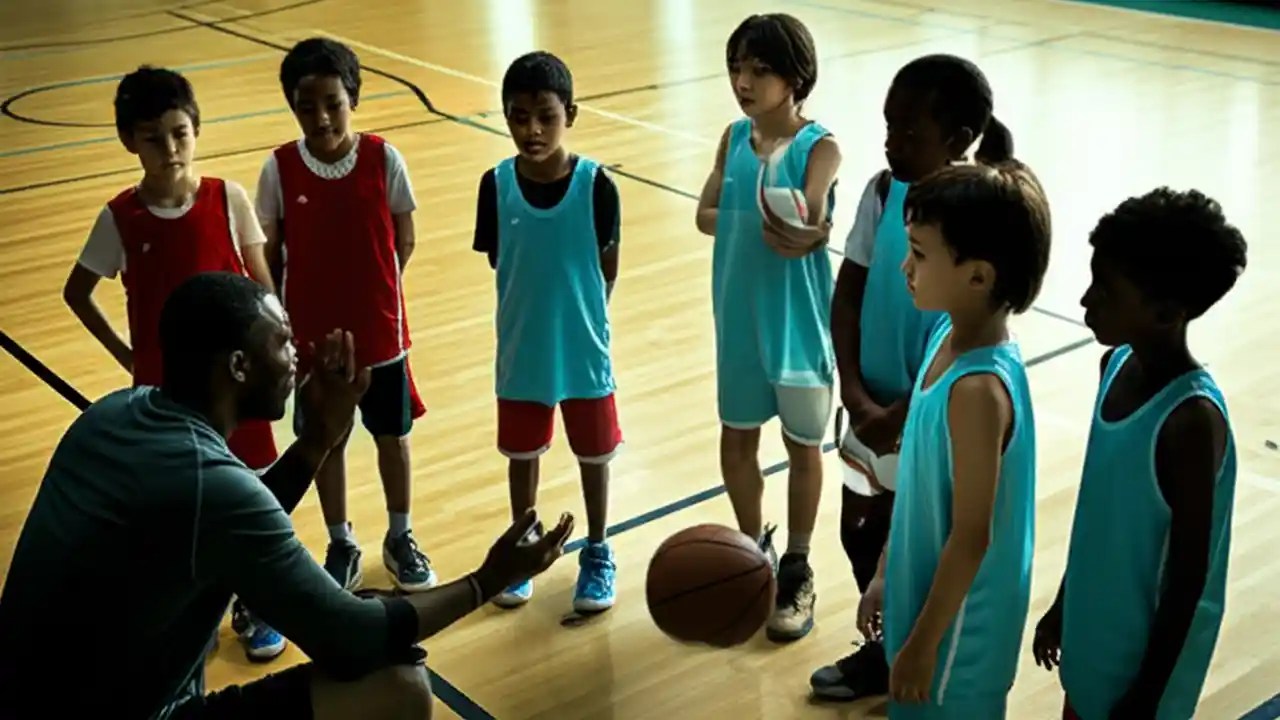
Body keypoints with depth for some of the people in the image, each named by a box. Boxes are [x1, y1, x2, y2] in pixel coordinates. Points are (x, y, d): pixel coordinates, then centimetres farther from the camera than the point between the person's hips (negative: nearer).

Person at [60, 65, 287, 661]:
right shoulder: (119, 218, -9)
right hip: (161, 382, 0)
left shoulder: (228, 199, -9)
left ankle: (251, 605, 31)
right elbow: (76, 293, 5)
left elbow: (262, 287, -1)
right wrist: (124, 354, 0)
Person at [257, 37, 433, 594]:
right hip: (312, 335, 0)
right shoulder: (279, 169, -10)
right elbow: (271, 255, -2)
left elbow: (404, 242, -1)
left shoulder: (383, 159, -11)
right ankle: (341, 547, 32)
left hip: (380, 331, 0)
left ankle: (400, 538, 34)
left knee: (392, 436, 14)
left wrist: (373, 291, -6)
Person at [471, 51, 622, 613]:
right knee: (522, 454, 18)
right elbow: (497, 262, 0)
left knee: (593, 455, 15)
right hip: (521, 349, 2)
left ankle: (597, 555, 35)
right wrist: (537, 308, 3)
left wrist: (582, 318, 3)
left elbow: (608, 268, -5)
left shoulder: (596, 184, -17)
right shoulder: (496, 184, -12)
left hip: (584, 349, -1)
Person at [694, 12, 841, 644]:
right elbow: (706, 213, -1)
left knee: (802, 447, 12)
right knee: (736, 440, 16)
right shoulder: (735, 137, 0)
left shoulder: (820, 147, -15)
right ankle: (755, 552, 38)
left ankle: (797, 571, 29)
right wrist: (754, 229, -20)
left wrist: (808, 233, -55)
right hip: (741, 316, 5)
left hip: (799, 320, -5)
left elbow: (812, 211, -32)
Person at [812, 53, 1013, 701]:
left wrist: (900, 418, -17)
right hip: (873, 410, 7)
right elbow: (848, 292, -2)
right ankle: (886, 652, 45)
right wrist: (854, 392, -12)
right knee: (861, 535, 21)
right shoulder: (884, 191, -5)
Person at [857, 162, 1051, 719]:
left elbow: (971, 538, -24)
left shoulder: (978, 390, -31)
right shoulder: (949, 335, -3)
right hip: (925, 592, 8)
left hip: (960, 624, -8)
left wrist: (924, 643, -15)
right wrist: (886, 574, 14)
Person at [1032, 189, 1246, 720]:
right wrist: (1063, 603, 17)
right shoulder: (1117, 365, -5)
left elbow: (1189, 575, -22)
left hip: (1148, 651, -8)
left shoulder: (1191, 419, -29)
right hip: (1095, 629, 8)